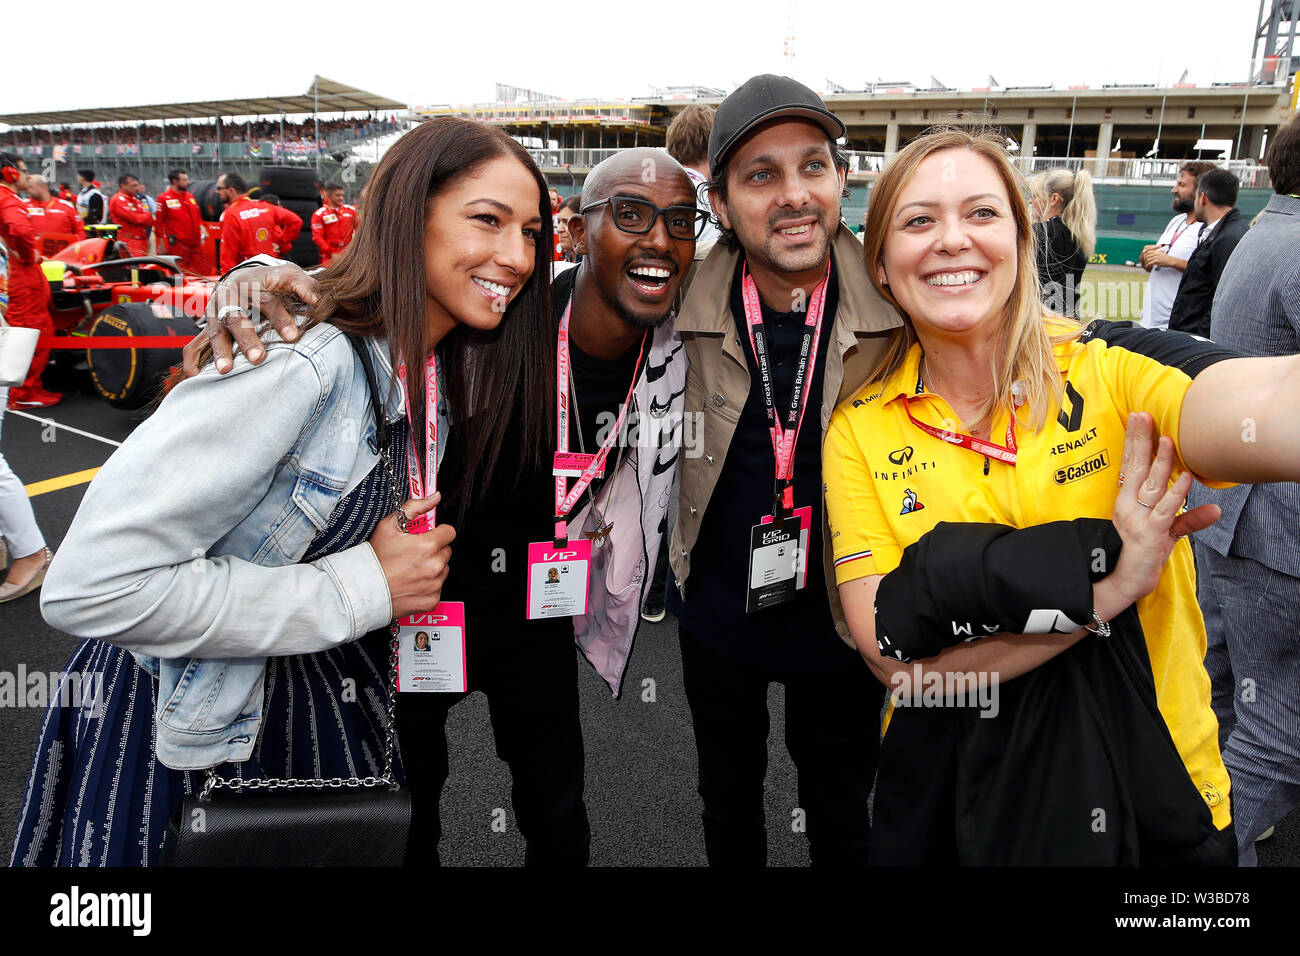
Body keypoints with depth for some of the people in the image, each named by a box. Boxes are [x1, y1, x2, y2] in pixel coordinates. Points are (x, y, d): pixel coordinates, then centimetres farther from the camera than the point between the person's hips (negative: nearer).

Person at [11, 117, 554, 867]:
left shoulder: (447, 373, -2)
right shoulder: (298, 363, -28)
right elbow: (89, 587, -31)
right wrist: (358, 590, -27)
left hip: (329, 712, 7)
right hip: (187, 741, -7)